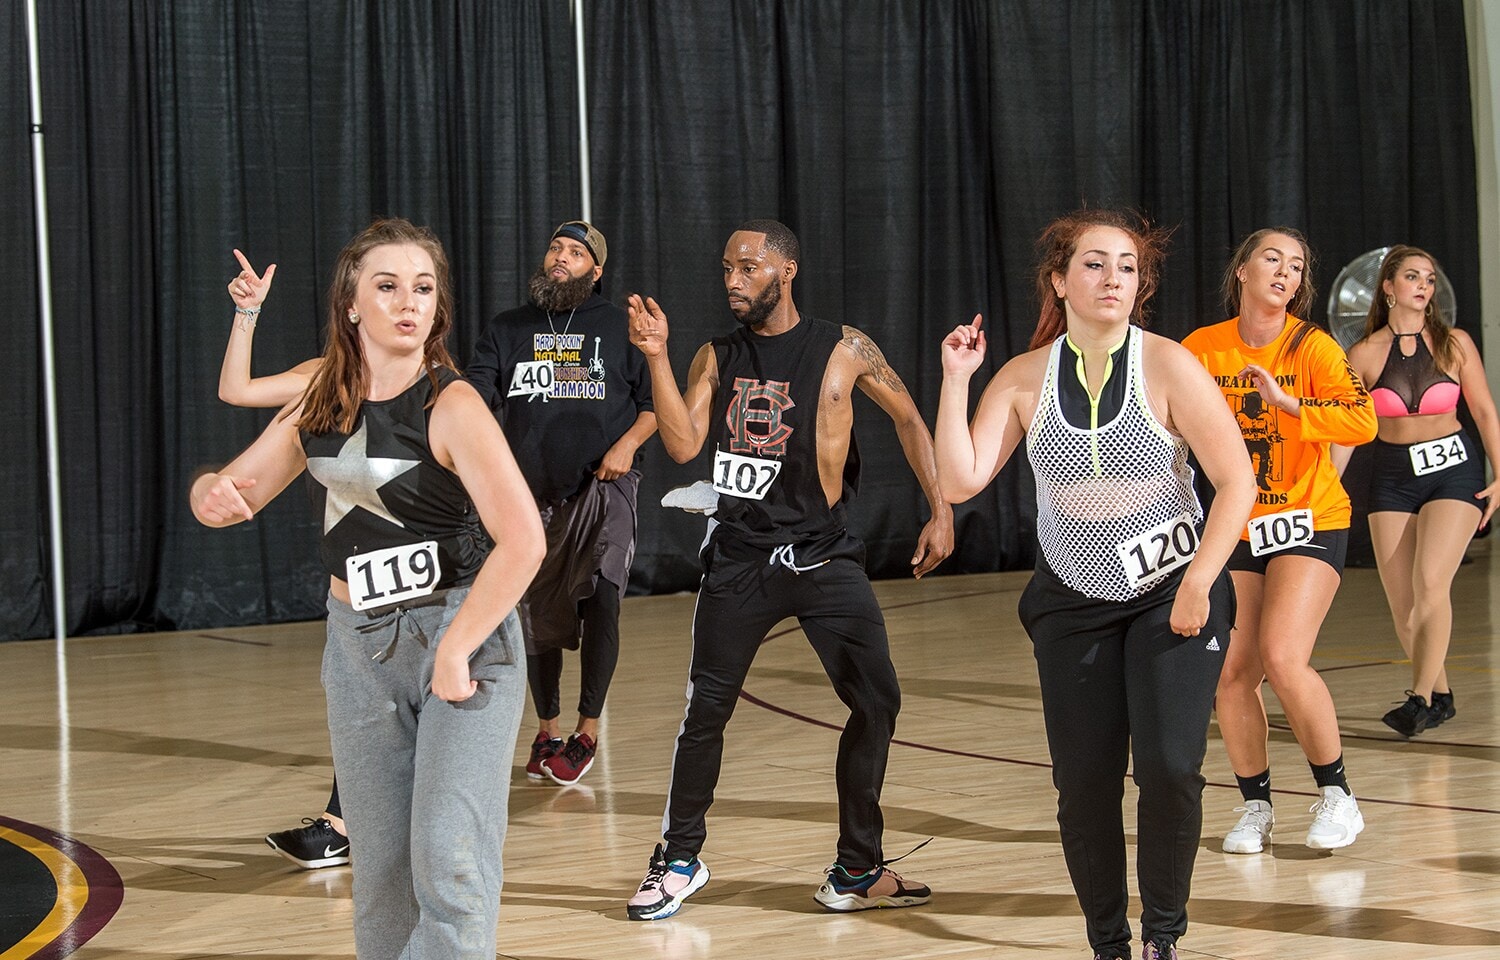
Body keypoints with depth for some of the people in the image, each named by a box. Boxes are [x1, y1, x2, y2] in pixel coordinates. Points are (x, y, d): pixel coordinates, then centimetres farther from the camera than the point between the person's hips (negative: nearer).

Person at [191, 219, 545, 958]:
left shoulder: (450, 406, -16)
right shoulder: (321, 398, 2)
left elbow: (522, 541, -26)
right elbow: (238, 491, 10)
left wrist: (455, 650, -22)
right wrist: (214, 494, -14)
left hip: (461, 634, -5)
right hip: (358, 647, 6)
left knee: (449, 860, -15)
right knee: (381, 867, 11)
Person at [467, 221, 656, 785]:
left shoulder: (619, 327, 7)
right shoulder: (506, 331, 11)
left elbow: (656, 401, 8)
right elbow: (475, 399, 3)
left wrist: (628, 444, -9)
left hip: (602, 488, -3)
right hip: (530, 494, 3)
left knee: (600, 595, -20)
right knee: (537, 618, 8)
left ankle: (588, 731, -8)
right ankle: (547, 732, 26)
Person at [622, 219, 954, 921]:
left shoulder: (844, 350, -1)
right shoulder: (715, 358, 4)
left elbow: (908, 419, 8)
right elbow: (683, 446, -7)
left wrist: (941, 510, 3)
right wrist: (655, 358, -14)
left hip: (824, 557, 0)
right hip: (739, 557, 0)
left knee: (877, 703, -3)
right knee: (705, 710, 1)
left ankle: (856, 872, 10)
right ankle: (679, 862, 18)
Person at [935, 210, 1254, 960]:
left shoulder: (1168, 367, -11)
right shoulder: (1024, 379, -3)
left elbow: (1237, 483, -11)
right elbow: (960, 481, -11)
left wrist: (1198, 583, -15)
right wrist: (955, 380, -14)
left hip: (1173, 594, -2)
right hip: (1072, 602, 2)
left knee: (1170, 768, -15)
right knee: (1083, 784, 1)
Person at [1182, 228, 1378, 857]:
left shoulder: (1312, 347, -8)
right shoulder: (1201, 349, -2)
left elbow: (1363, 422, -21)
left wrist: (1286, 401, -28)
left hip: (1309, 522, -3)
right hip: (1234, 529, 3)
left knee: (1283, 659, -18)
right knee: (1232, 673, -2)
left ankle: (1336, 797, 1)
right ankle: (1255, 806, 17)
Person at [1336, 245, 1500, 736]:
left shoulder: (1454, 344, -1)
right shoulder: (1364, 354, -1)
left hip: (1453, 469, -2)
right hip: (1392, 478, 2)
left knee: (1430, 584, -20)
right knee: (1401, 604, 0)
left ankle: (1421, 697, -15)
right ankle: (1441, 695, 16)